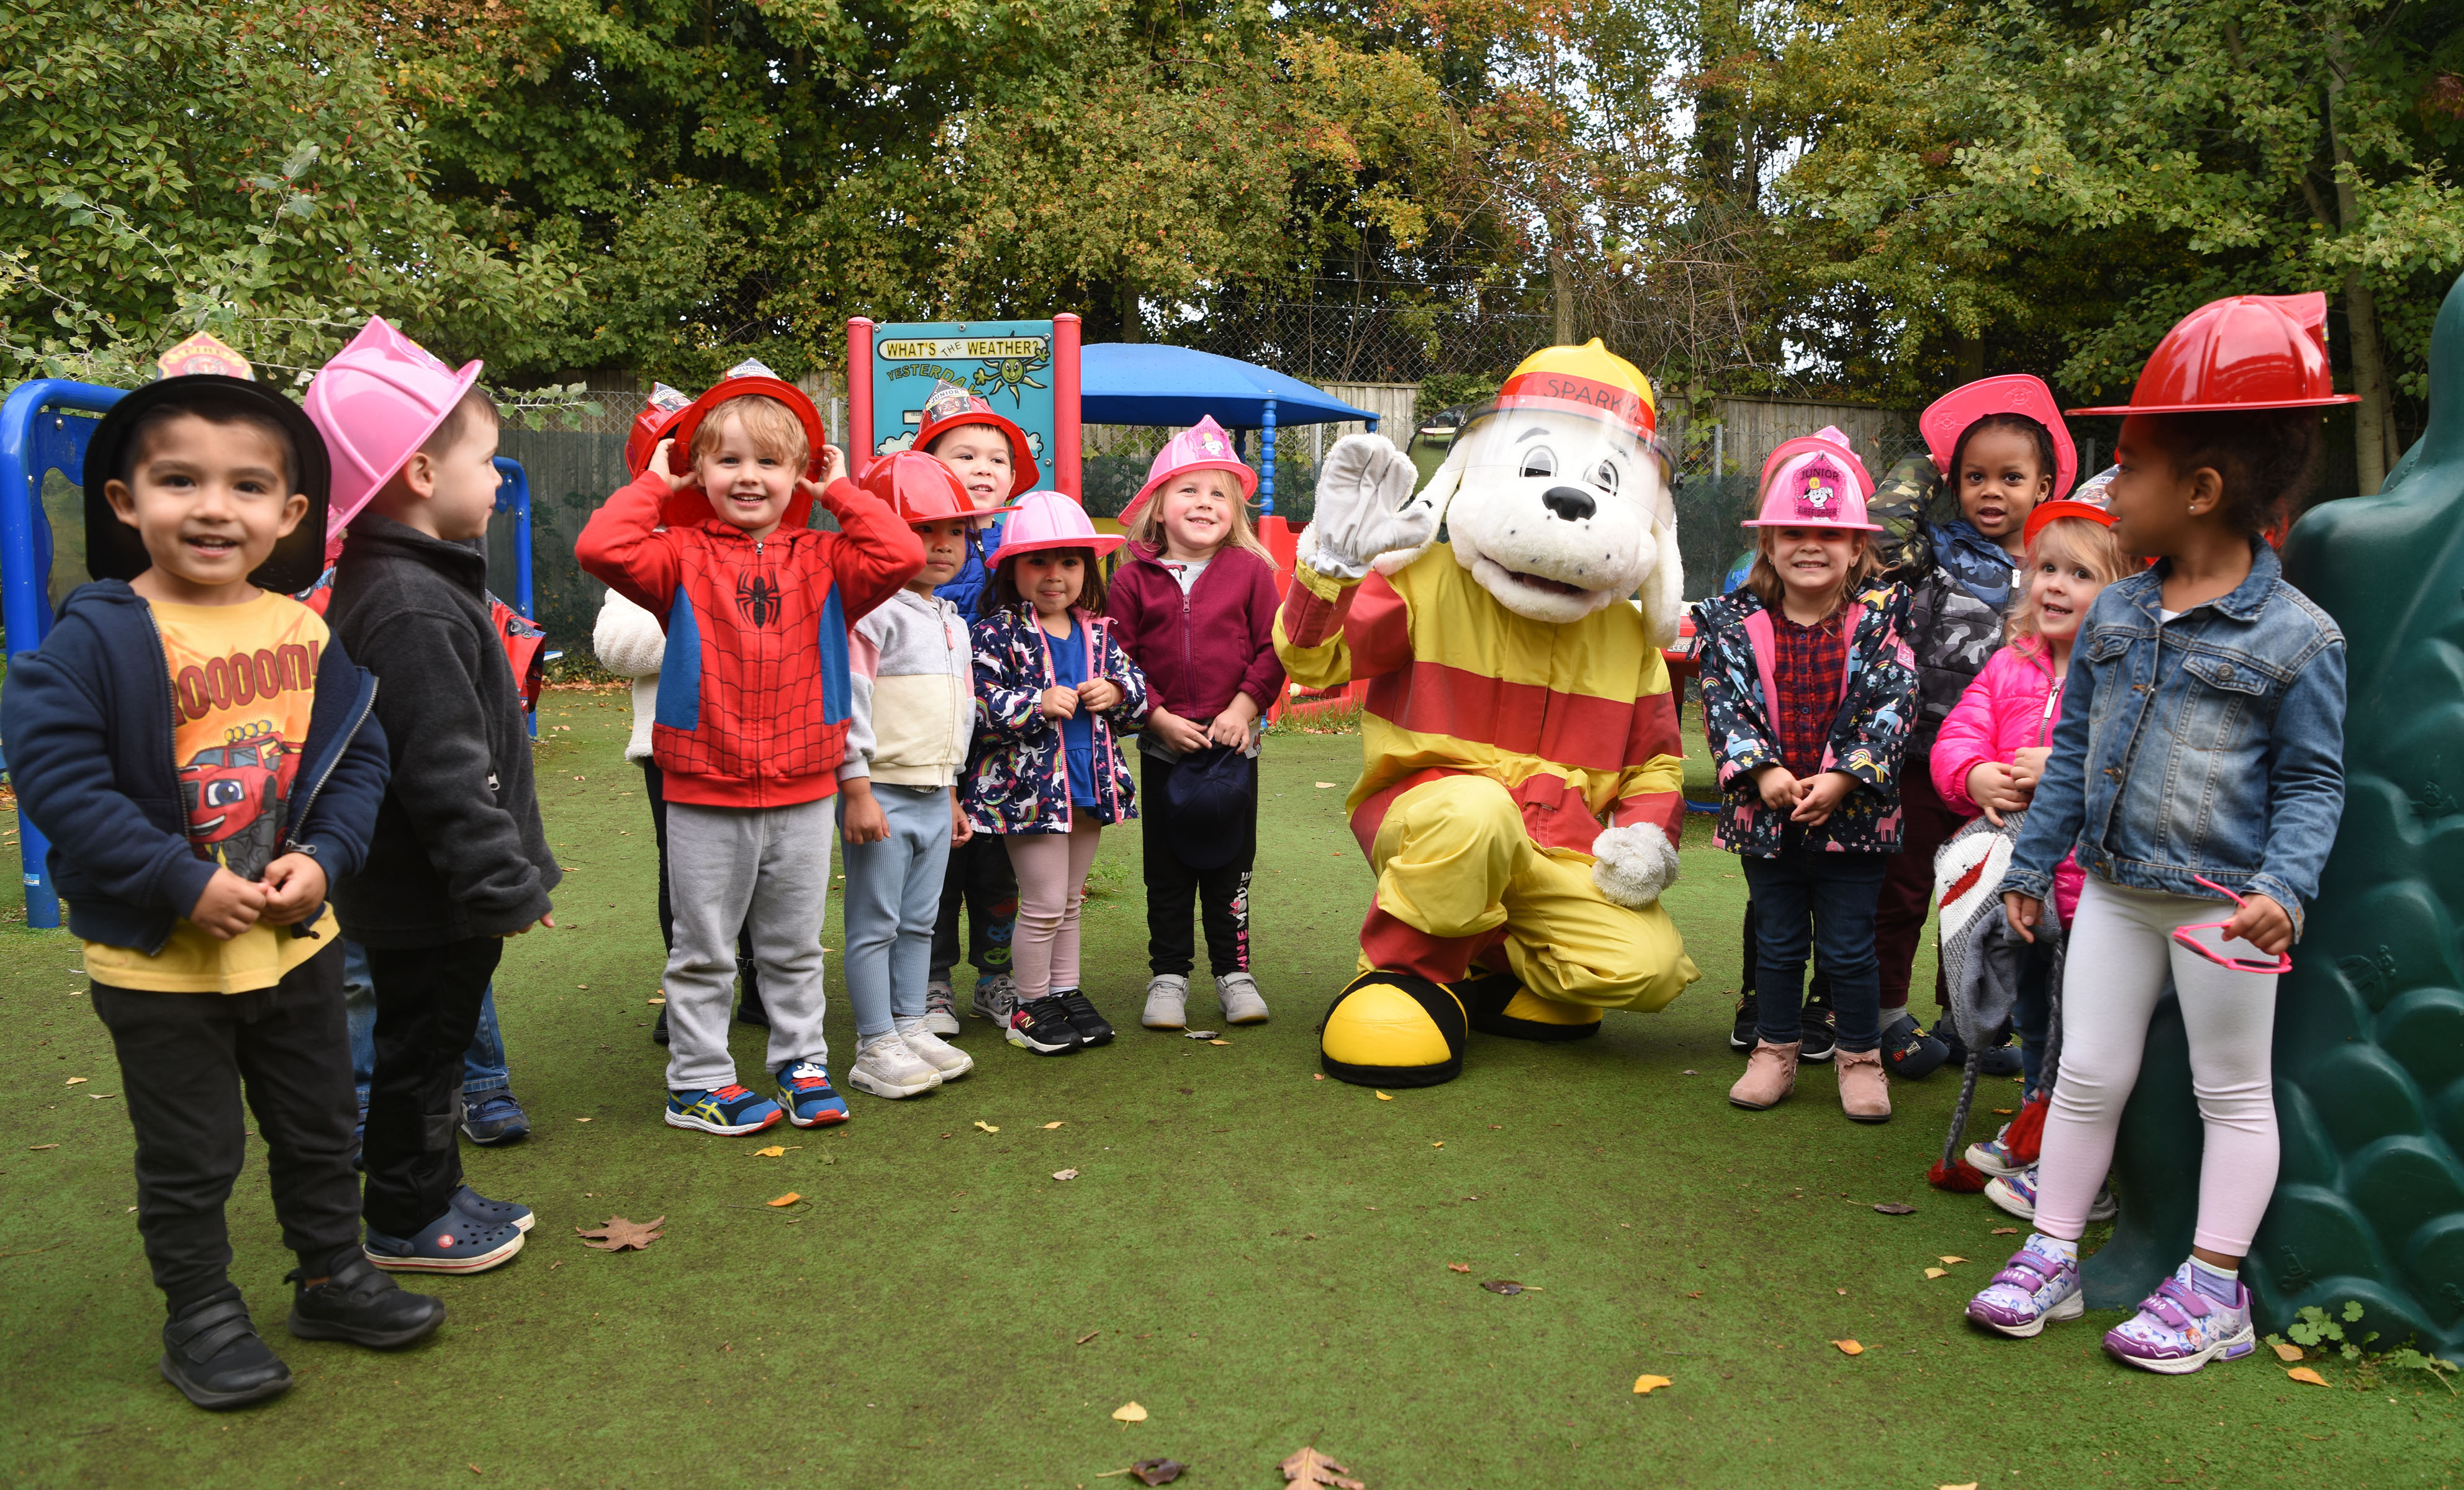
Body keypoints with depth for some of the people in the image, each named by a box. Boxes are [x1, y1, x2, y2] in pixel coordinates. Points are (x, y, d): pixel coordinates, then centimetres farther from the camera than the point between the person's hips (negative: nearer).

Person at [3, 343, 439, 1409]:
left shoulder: (308, 633, -2)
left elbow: (358, 756, 4)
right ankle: (201, 1317, 31)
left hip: (297, 940, 5)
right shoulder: (96, 639, -16)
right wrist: (184, 885, -23)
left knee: (320, 1130, 20)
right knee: (189, 1158, 11)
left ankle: (333, 1278, 40)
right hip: (157, 960, -4)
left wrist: (324, 856, -12)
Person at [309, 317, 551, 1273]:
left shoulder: (401, 582, 9)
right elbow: (444, 768, -27)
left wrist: (506, 868, 20)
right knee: (420, 1047, 6)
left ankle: (432, 1193, 35)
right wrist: (503, 883, -22)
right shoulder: (410, 608, -24)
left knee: (429, 1042, 20)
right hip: (429, 902, -10)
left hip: (419, 894, 10)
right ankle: (406, 1221, 22)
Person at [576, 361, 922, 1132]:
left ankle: (802, 1065, 31)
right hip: (704, 797, -2)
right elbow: (601, 548, -19)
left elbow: (902, 555, -12)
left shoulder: (822, 561, 4)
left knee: (796, 948, 16)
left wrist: (840, 492, -2)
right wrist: (654, 484, -6)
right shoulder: (683, 558, -2)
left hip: (804, 794, 2)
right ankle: (697, 1082, 22)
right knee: (703, 952, 9)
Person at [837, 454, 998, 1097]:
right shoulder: (871, 612, -12)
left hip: (934, 796, 8)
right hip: (882, 794, -8)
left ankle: (911, 1028, 24)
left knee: (919, 922, 14)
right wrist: (857, 791, -19)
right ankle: (875, 1049, 7)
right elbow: (846, 703, -17)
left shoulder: (953, 623, 15)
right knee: (875, 924, 0)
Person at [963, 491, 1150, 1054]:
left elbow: (1138, 686, 14)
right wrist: (1038, 704, -26)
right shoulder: (996, 634, -9)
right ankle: (1031, 1007, 15)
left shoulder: (1099, 634, 8)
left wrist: (1116, 692, -7)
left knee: (1069, 901, 18)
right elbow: (975, 708, -16)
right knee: (1044, 904, -1)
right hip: (1030, 789, -6)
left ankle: (1067, 993, 31)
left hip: (1091, 785, 6)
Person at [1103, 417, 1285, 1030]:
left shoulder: (1250, 571, -1)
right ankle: (1168, 976, 20)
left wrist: (1244, 708, -12)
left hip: (1234, 743, 0)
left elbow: (1273, 648, -3)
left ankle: (1234, 972, 21)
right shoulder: (1132, 578, -1)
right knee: (1166, 869, 9)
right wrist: (1160, 717, -11)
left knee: (1231, 864, 9)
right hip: (1163, 745, 0)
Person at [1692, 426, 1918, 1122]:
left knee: (1849, 946, 7)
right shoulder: (1735, 621, -1)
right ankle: (1775, 1051, 29)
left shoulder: (1880, 615, -3)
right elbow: (1722, 702, -5)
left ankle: (1860, 1058, 24)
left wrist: (1843, 778, -16)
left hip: (1852, 809, -1)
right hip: (1765, 809, 1)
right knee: (1778, 941, 15)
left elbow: (1893, 702, -8)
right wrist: (1762, 772, -17)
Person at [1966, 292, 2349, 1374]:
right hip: (2114, 889, 5)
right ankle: (2051, 1256, 21)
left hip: (2221, 904, -5)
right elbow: (2074, 748, 11)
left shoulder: (2294, 637, -11)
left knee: (2233, 1090, 9)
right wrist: (2032, 863, 12)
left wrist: (2282, 887, -22)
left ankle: (2213, 1288, 20)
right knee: (2088, 1076, 10)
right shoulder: (2112, 616, 5)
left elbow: (2312, 782, -8)